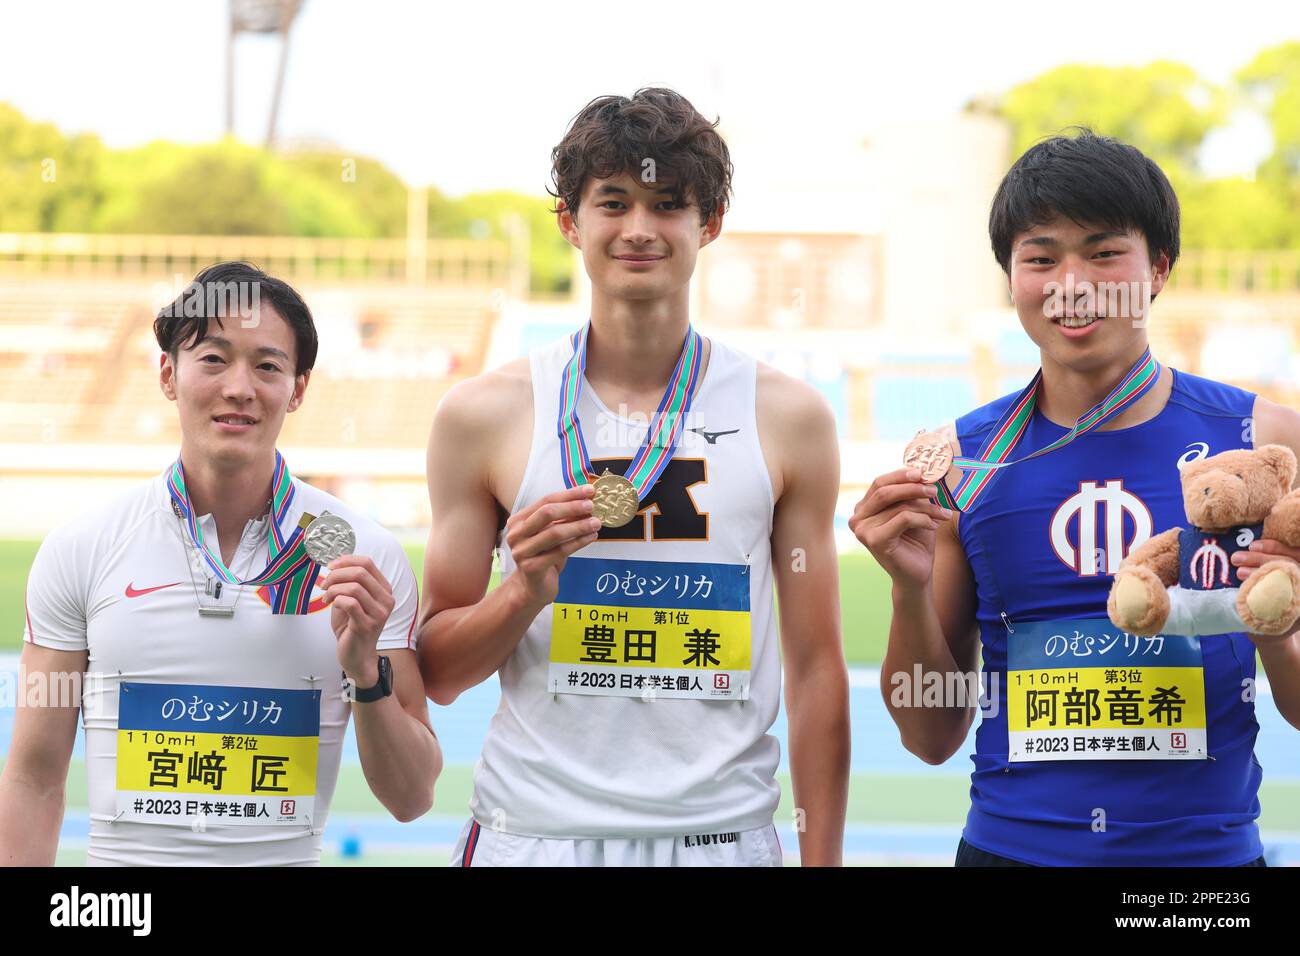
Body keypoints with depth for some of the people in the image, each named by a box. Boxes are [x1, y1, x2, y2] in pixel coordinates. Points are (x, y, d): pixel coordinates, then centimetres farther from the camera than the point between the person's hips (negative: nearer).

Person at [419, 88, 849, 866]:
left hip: (720, 832, 0)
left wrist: (823, 860, 0)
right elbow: (438, 674, 5)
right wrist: (528, 589, -13)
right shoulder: (485, 416, 1)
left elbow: (816, 669, 4)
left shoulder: (788, 418, 2)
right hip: (531, 830, 0)